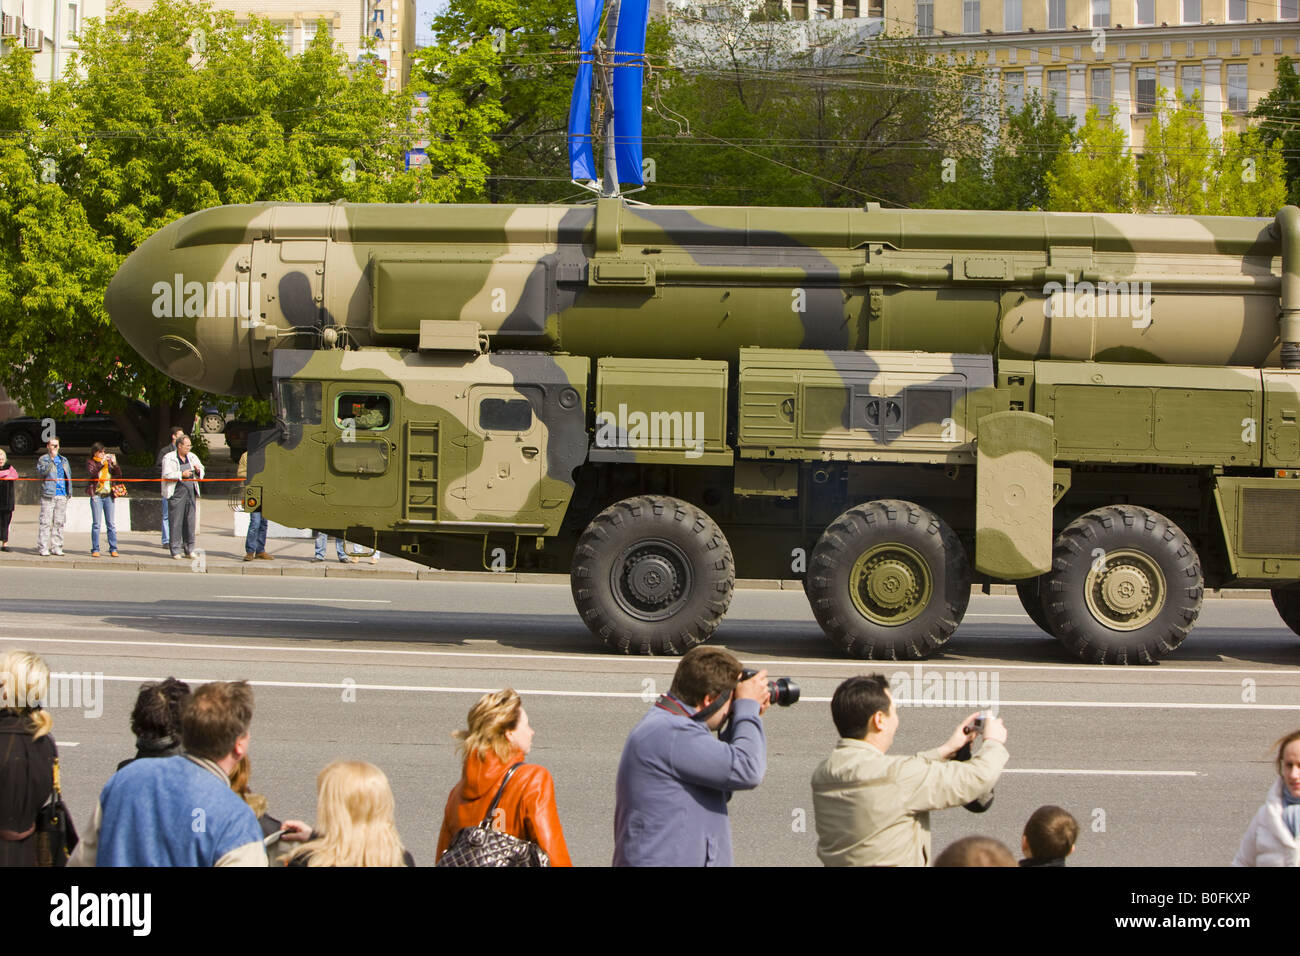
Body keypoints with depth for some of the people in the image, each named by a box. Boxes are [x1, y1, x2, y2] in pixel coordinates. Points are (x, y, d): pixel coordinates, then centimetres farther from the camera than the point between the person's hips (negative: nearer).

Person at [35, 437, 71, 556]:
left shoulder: (64, 460, 21)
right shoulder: (43, 459, 4)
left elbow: (69, 475, 24)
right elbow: (41, 471, -15)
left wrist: (69, 492, 15)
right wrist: (51, 460, -20)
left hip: (62, 495, 5)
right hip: (48, 495, -5)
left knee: (59, 522, 5)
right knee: (46, 522, -8)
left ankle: (57, 547, 9)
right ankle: (43, 548, -8)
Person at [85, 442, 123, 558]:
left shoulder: (109, 462, 13)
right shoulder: (91, 462, 6)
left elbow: (119, 475, 5)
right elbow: (91, 473, -14)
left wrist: (114, 463, -9)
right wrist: (101, 462, -19)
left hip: (108, 495, 2)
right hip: (96, 495, -2)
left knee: (111, 523, 1)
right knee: (96, 523, -4)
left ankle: (113, 549, 3)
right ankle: (95, 549, 0)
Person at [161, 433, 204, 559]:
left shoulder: (192, 457, 15)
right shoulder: (169, 458, -2)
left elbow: (201, 472, 21)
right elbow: (167, 475, -11)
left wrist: (198, 470, -1)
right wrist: (181, 475, -16)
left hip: (191, 492, 5)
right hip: (176, 493, -5)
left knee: (190, 521, 6)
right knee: (176, 522, -5)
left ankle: (189, 550, 13)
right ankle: (175, 551, -1)